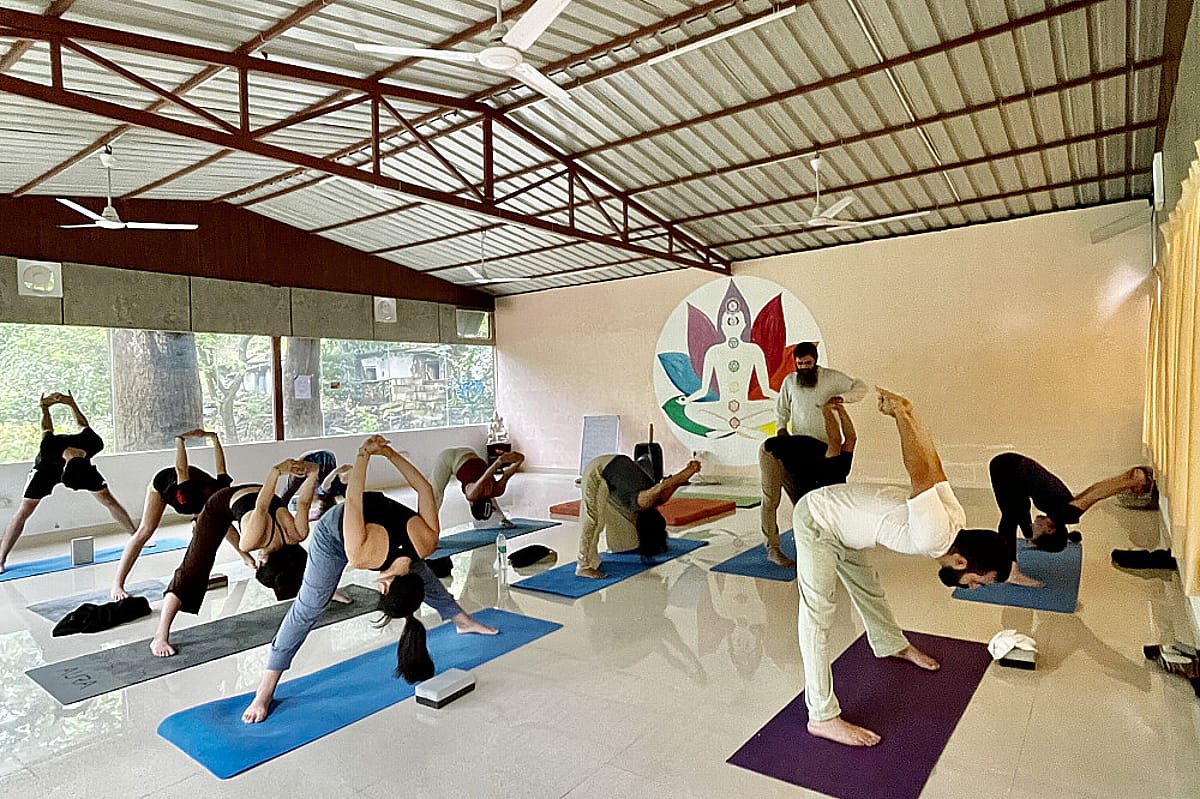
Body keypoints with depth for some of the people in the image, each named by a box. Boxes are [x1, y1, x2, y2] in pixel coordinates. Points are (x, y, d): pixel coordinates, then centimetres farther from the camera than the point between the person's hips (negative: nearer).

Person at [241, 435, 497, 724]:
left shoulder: (426, 543, -34)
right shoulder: (363, 556, -45)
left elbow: (425, 489, -25)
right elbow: (353, 501, -41)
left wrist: (390, 453, -21)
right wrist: (363, 456, -31)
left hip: (385, 517, 4)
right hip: (335, 531, -4)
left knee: (427, 580, 16)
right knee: (308, 607, -8)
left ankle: (463, 620, 40)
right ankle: (266, 688, 2)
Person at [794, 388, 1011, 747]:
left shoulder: (955, 518, -5)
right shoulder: (934, 538, -32)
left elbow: (931, 464, -2)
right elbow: (922, 475, -42)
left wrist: (907, 412, -1)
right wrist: (900, 413, -37)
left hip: (838, 516, 9)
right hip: (816, 519, -9)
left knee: (868, 588, 27)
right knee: (819, 614, -9)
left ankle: (893, 645, 53)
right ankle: (822, 717, -4)